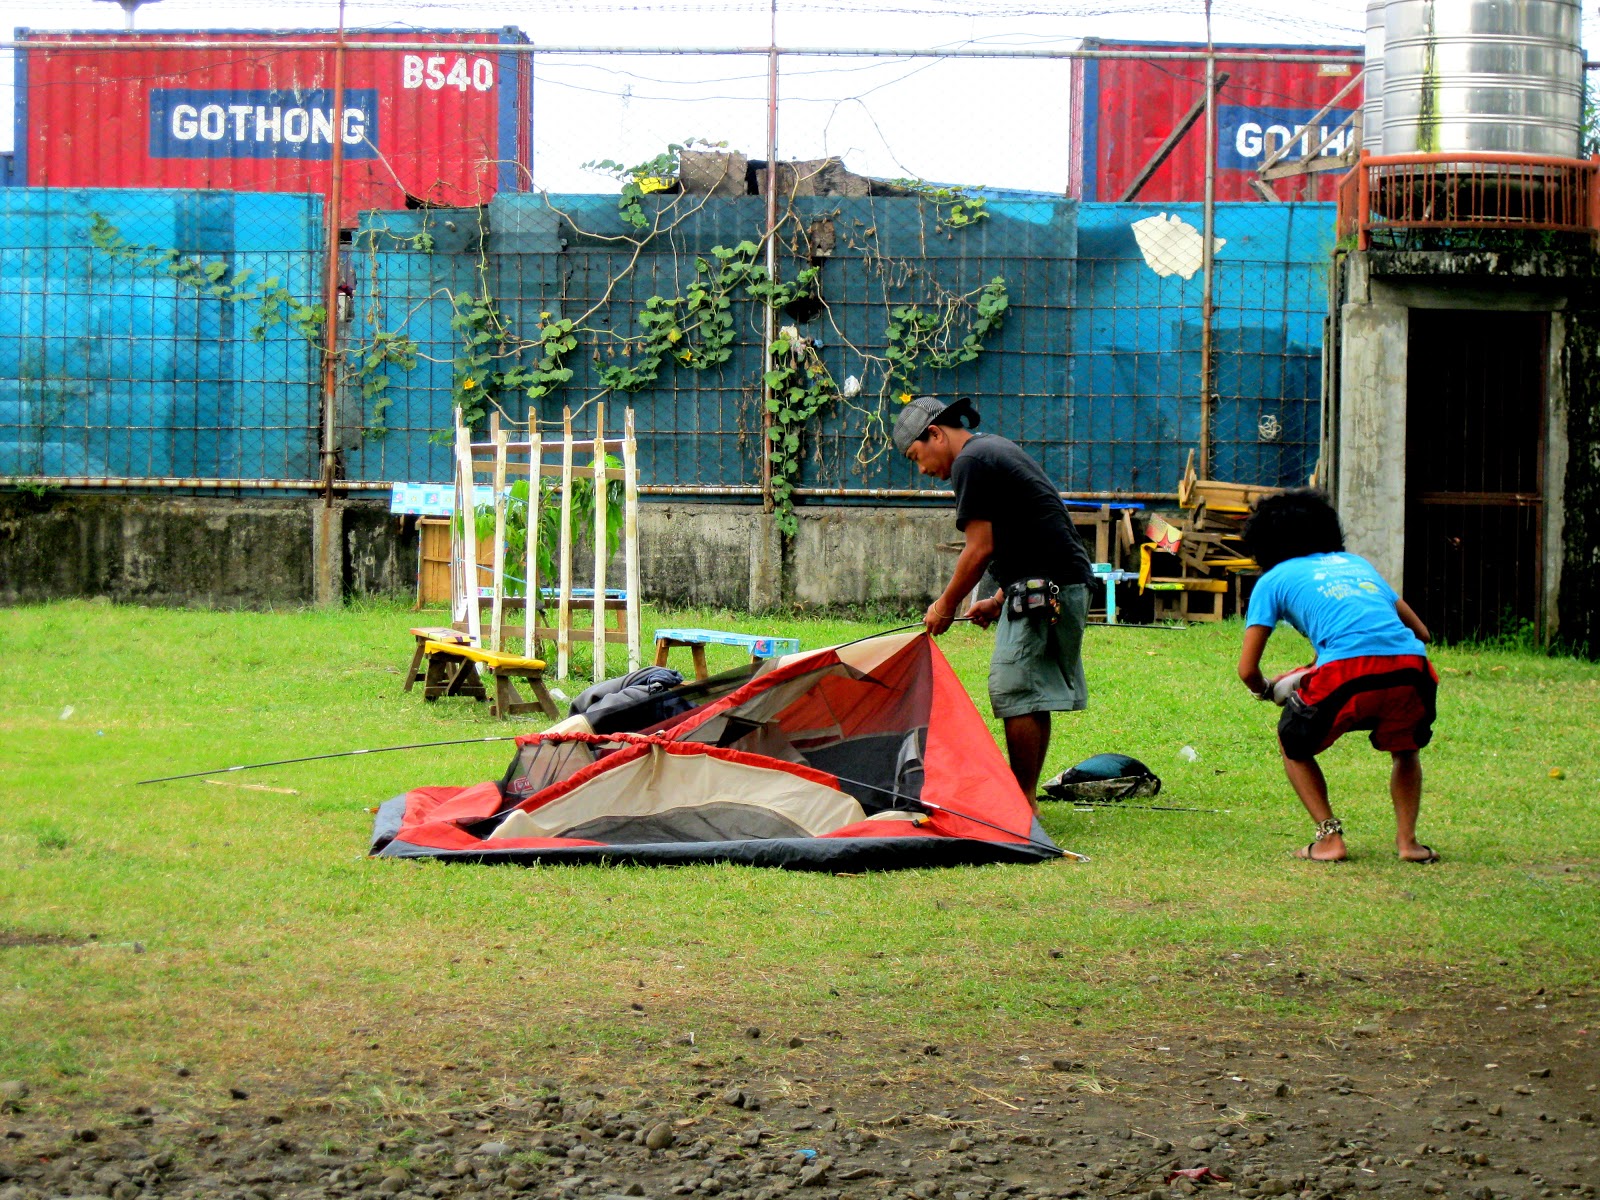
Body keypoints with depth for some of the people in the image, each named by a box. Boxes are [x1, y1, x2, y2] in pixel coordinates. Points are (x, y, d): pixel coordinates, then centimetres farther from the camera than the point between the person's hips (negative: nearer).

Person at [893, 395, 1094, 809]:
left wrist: (946, 605, 0)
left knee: (1015, 692, -9)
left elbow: (980, 548, -12)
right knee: (1031, 697, 12)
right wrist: (998, 601, 21)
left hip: (1042, 587, -10)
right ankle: (1027, 798, 15)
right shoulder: (997, 449, 21)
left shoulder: (971, 461, -10)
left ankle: (1023, 805, -9)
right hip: (1068, 583, 10)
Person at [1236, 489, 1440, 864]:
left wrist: (1267, 690, 38)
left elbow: (1247, 670, 14)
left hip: (1347, 672, -4)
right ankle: (1407, 840, 17)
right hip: (1410, 668, 4)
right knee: (1405, 748, 33)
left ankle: (1329, 837, 11)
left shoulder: (1273, 580, 20)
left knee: (1294, 744, 24)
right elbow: (1420, 631, 33)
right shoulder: (1357, 563, 33)